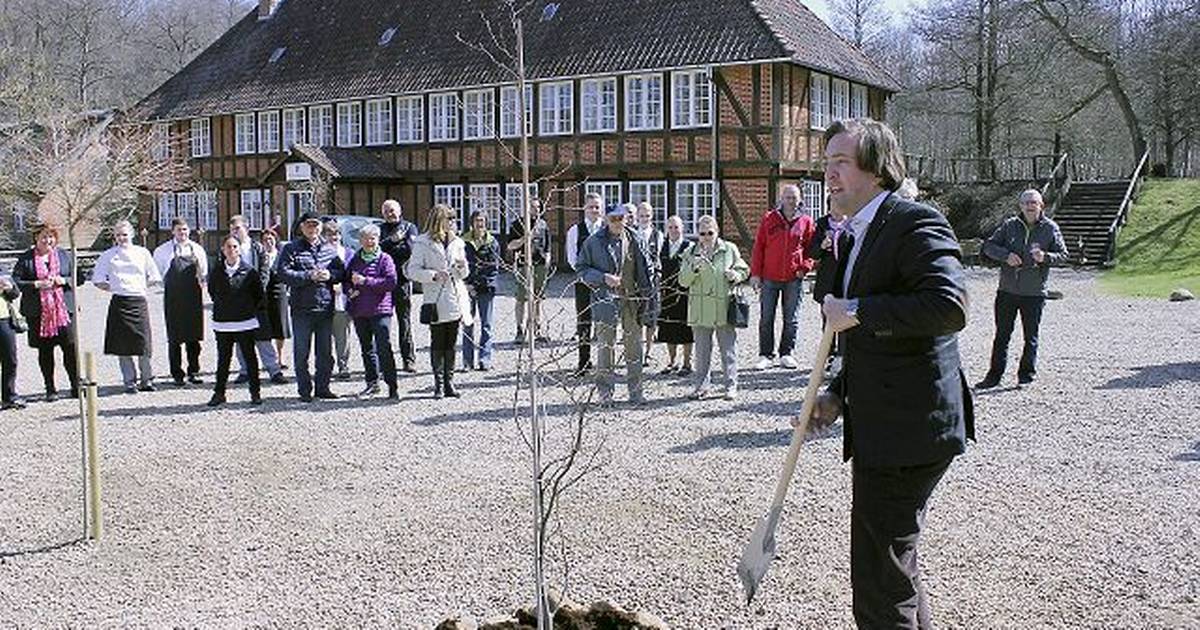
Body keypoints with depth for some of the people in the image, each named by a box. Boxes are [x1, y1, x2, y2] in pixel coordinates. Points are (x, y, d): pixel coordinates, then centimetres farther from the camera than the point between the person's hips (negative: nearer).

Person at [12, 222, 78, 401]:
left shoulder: (65, 255, 9)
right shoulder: (25, 258, 3)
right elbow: (15, 282, -1)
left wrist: (64, 281, -8)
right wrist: (36, 285, -15)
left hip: (64, 308, 0)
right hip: (38, 311, 0)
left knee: (70, 348, -4)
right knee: (44, 351, 6)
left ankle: (76, 386, 6)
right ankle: (50, 389, 15)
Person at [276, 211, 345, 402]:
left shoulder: (329, 250, 12)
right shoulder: (291, 249, 0)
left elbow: (342, 271, 13)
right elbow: (283, 273, -12)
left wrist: (330, 275, -9)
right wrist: (309, 276, -18)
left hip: (325, 307, 4)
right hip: (301, 309, -4)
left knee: (326, 352, 9)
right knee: (302, 352, 1)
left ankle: (322, 387, 20)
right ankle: (304, 390, 9)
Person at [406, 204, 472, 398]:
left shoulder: (457, 243, 15)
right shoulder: (423, 243, -1)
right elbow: (413, 270, -6)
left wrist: (462, 267, -2)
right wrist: (433, 275, -19)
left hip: (456, 300, 5)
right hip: (436, 301, -5)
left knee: (451, 344, 8)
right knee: (437, 344, 0)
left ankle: (449, 381, 14)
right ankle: (439, 383, 6)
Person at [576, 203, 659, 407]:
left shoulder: (634, 240, 3)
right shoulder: (594, 242, -1)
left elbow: (647, 270, 7)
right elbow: (582, 269, 2)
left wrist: (651, 298, 3)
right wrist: (603, 278, -14)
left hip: (632, 299, 2)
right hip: (605, 299, -2)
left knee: (634, 345, 8)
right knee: (605, 345, -1)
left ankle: (636, 390, 19)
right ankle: (605, 391, 9)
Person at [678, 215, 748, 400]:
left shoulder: (730, 249, 4)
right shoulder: (692, 253, 5)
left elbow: (744, 270, 12)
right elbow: (683, 281, 1)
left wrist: (736, 275, -9)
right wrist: (694, 268, -17)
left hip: (725, 308, -1)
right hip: (700, 310, 1)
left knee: (729, 349, 3)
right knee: (702, 350, 9)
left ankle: (731, 386, 12)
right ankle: (702, 385, 19)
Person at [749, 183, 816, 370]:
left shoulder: (806, 221, 6)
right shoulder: (769, 219, 4)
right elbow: (758, 247, 4)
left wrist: (805, 267, -6)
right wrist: (755, 273, -2)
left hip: (794, 278, 1)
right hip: (770, 277, 0)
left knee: (792, 319, 5)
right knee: (766, 318, 2)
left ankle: (786, 354, 16)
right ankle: (766, 355, 10)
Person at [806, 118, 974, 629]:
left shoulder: (916, 223, -14)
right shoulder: (863, 235, 17)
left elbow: (949, 306, -30)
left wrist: (857, 312, -22)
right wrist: (838, 394, 13)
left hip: (907, 432, -10)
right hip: (880, 431, 10)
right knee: (896, 567, 24)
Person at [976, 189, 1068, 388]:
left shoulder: (1050, 228, 0)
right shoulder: (1010, 225, 3)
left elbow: (1063, 255, 2)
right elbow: (989, 246, 4)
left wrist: (1046, 257, -19)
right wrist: (1006, 255, -14)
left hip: (1034, 292, -1)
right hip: (1007, 290, 2)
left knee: (1030, 337, 6)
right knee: (1002, 335, 7)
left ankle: (1027, 372, 19)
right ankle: (995, 375, 14)